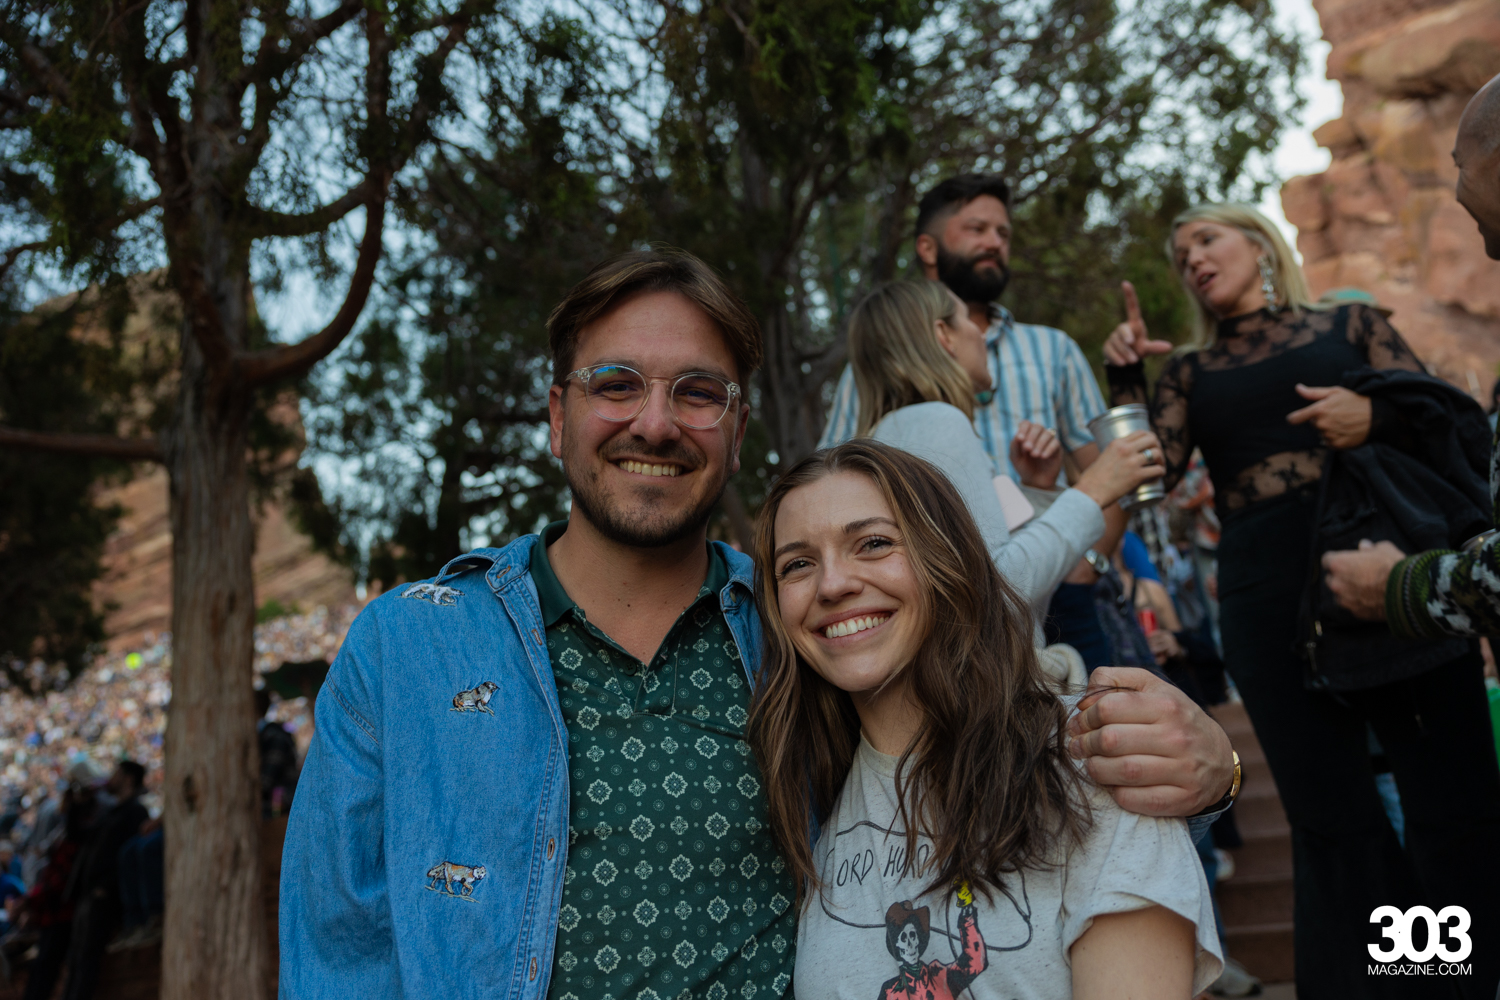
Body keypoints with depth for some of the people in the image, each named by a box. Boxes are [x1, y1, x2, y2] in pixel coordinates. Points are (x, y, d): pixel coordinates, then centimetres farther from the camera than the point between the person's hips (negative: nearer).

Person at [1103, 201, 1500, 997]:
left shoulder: (1348, 324, 13)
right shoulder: (1189, 372, 16)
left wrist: (1376, 415, -14)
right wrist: (1124, 376, -4)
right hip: (1266, 595, 1)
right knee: (1333, 823, 6)